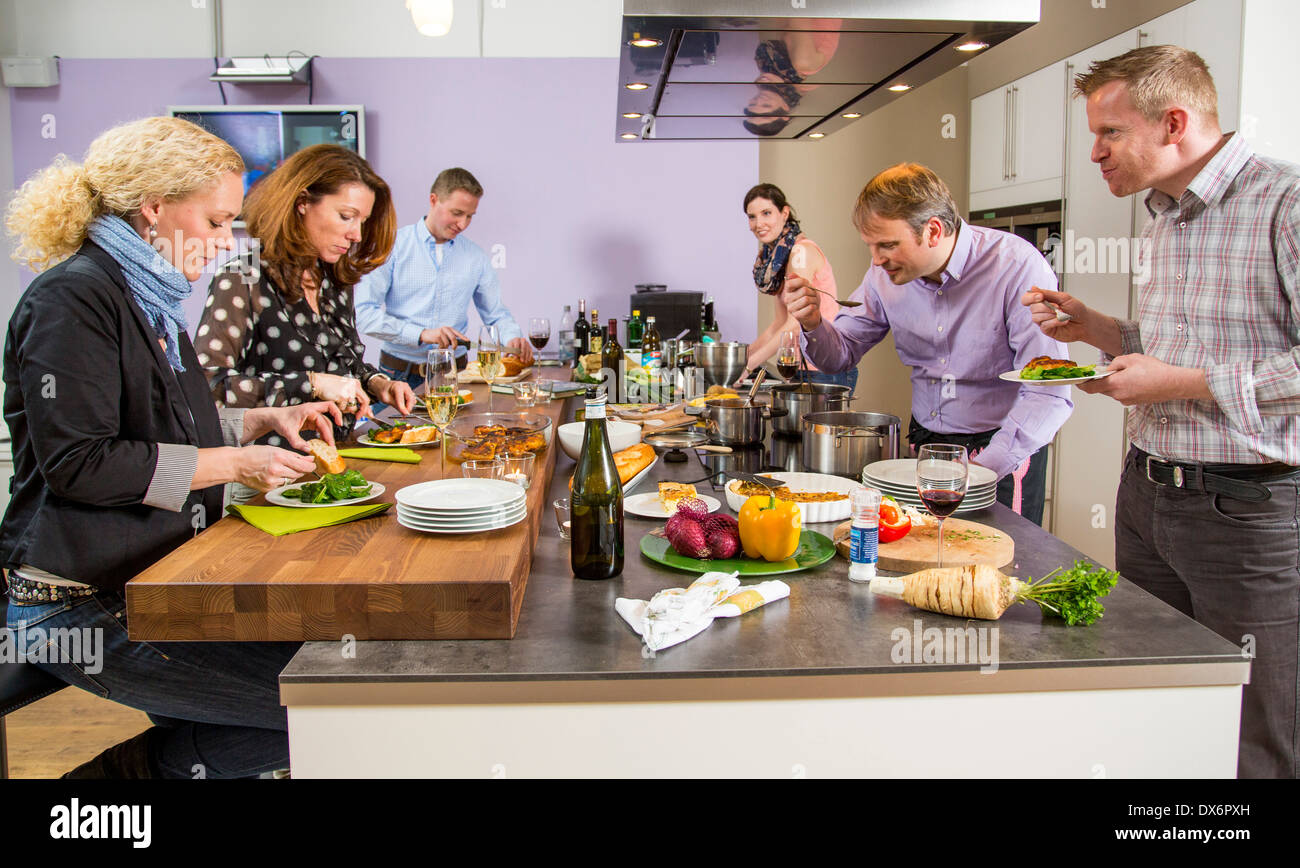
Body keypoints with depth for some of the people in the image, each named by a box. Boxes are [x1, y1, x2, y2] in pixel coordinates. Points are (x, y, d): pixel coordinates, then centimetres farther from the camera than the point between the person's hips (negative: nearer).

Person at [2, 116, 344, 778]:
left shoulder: (150, 299, 16)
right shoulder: (72, 298, -13)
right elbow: (77, 463, -20)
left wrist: (267, 420, 12)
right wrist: (235, 463, -17)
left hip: (159, 580, 10)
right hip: (83, 607, -10)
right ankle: (127, 769, -1)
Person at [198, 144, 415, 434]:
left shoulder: (336, 282, 12)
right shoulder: (242, 281, -9)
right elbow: (204, 383, -20)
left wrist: (376, 383, 3)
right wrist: (310, 384, -21)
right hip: (273, 455, -5)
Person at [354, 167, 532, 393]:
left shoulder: (475, 257, 13)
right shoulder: (393, 246, 1)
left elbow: (496, 314, 21)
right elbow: (363, 312, -8)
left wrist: (513, 339, -2)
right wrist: (421, 334, -18)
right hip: (400, 374, -3)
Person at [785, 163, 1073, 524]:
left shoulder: (1018, 266, -21)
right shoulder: (886, 275, -5)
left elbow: (1049, 395, -25)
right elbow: (841, 354, 5)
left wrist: (983, 469, -33)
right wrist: (813, 323, -17)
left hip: (1005, 446, -4)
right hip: (924, 439, 4)